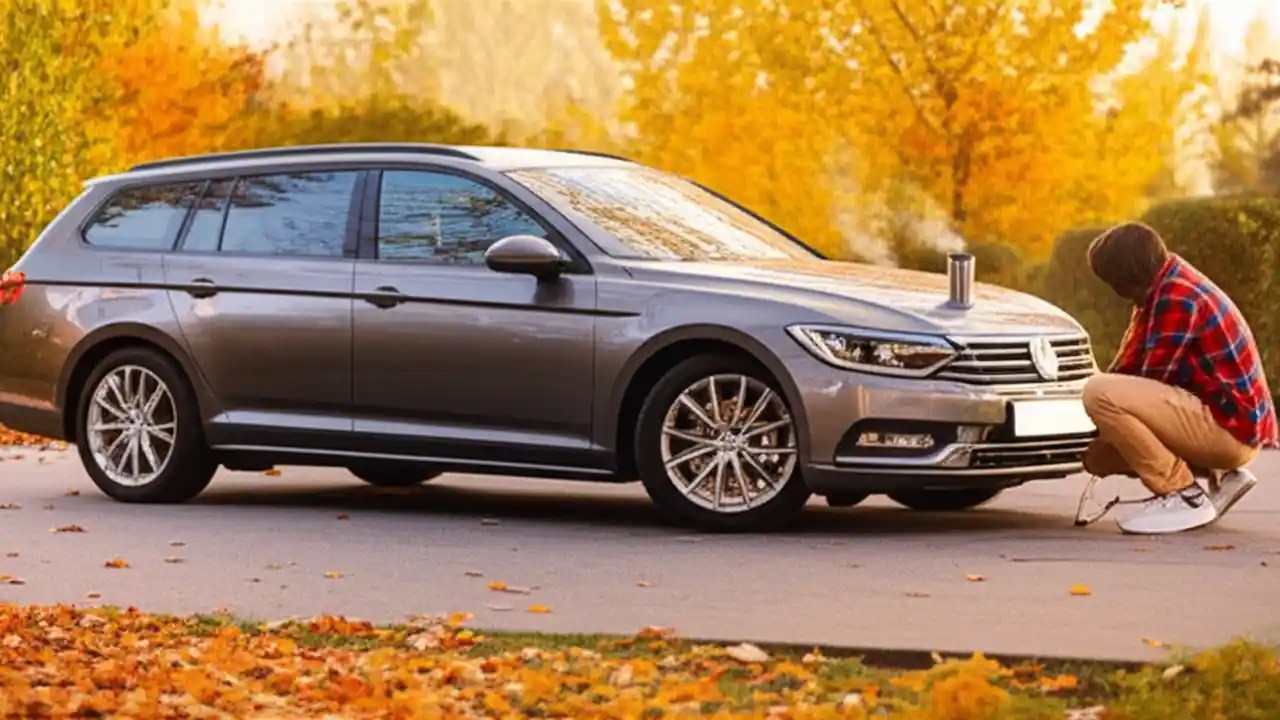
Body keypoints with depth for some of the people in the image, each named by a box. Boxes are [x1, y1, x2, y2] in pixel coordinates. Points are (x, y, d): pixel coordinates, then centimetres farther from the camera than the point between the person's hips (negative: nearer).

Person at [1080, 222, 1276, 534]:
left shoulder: (1177, 297, -19)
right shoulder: (1163, 288, 13)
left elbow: (1152, 380, -17)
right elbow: (1129, 367, 16)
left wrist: (1102, 400, -1)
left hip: (1232, 427, -10)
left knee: (1099, 394, -23)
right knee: (1099, 453, 21)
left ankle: (1181, 494, -14)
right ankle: (1220, 475, 15)